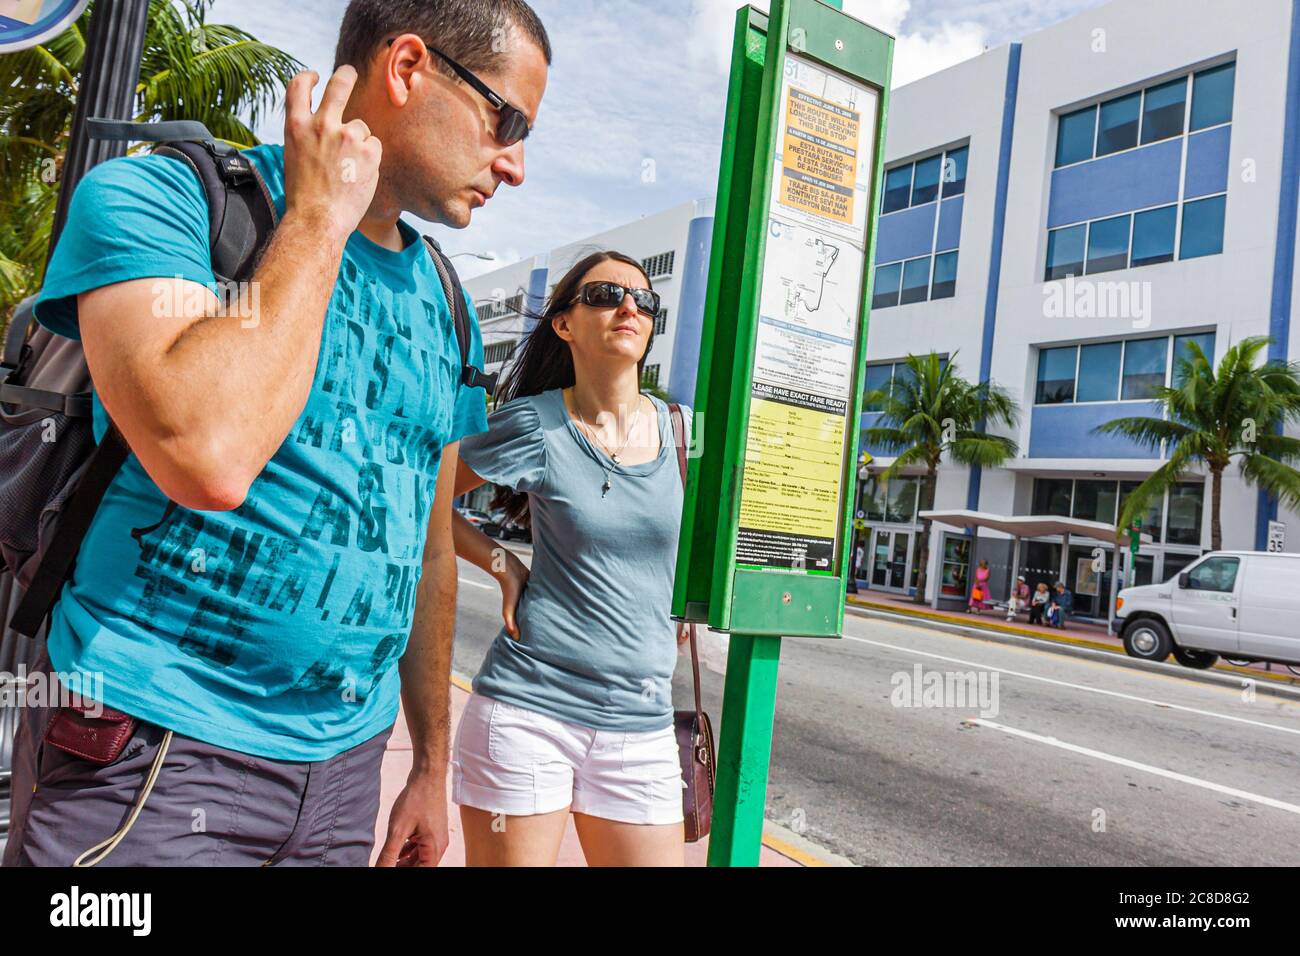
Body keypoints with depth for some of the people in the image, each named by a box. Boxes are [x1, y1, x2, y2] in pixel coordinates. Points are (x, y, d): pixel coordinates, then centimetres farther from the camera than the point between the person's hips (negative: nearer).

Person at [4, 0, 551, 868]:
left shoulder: (444, 308, 7)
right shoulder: (157, 198, -11)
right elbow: (209, 458, -30)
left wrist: (432, 763, 15)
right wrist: (317, 219, -17)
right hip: (154, 751, -5)